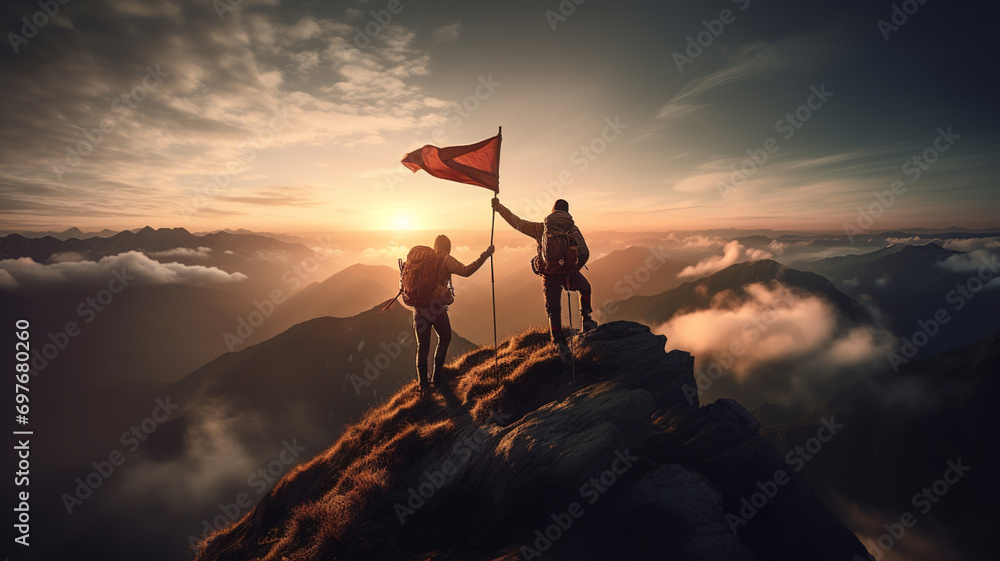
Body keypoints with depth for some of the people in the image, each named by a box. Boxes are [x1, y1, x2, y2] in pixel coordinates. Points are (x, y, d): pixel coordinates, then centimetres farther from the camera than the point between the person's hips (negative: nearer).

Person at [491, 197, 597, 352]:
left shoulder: (540, 228, 1)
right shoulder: (572, 228, 1)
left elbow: (516, 223, 6)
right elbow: (584, 253, -4)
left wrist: (499, 207, 14)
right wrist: (575, 268, 12)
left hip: (549, 276, 0)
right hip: (569, 273, 0)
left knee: (553, 310, 10)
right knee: (585, 288, 31)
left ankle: (560, 342, 5)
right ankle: (586, 319, 21)